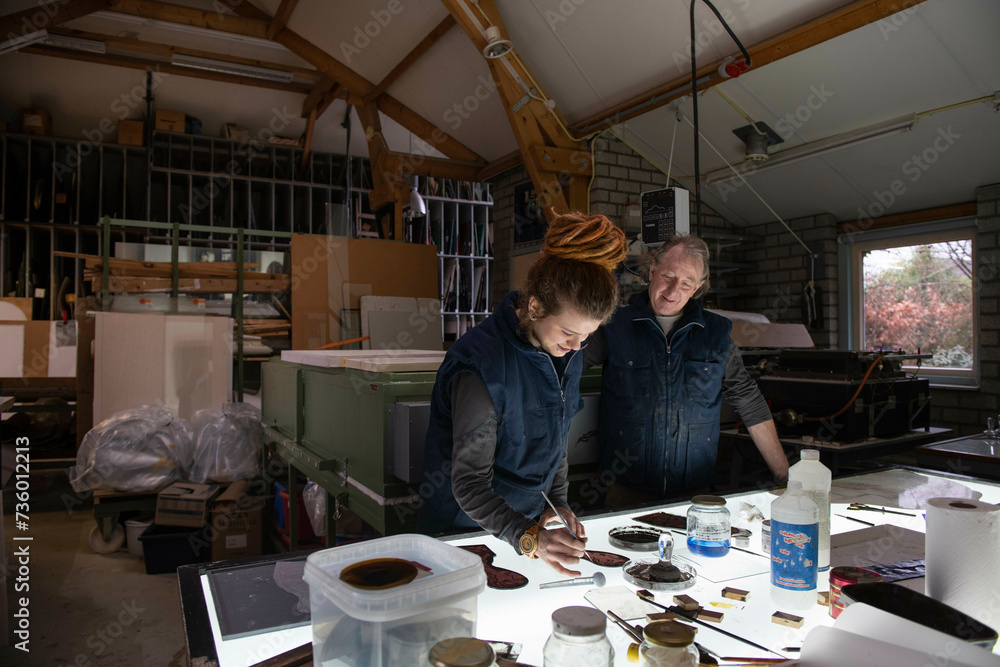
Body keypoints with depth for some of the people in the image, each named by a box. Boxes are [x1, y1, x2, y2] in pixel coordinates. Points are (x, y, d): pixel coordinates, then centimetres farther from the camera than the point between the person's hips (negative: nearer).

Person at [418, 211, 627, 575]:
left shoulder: (567, 353, -4)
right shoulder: (482, 362, -29)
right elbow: (469, 483, -28)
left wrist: (557, 501, -2)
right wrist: (529, 537, -40)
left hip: (530, 518, 7)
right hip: (463, 530, -6)